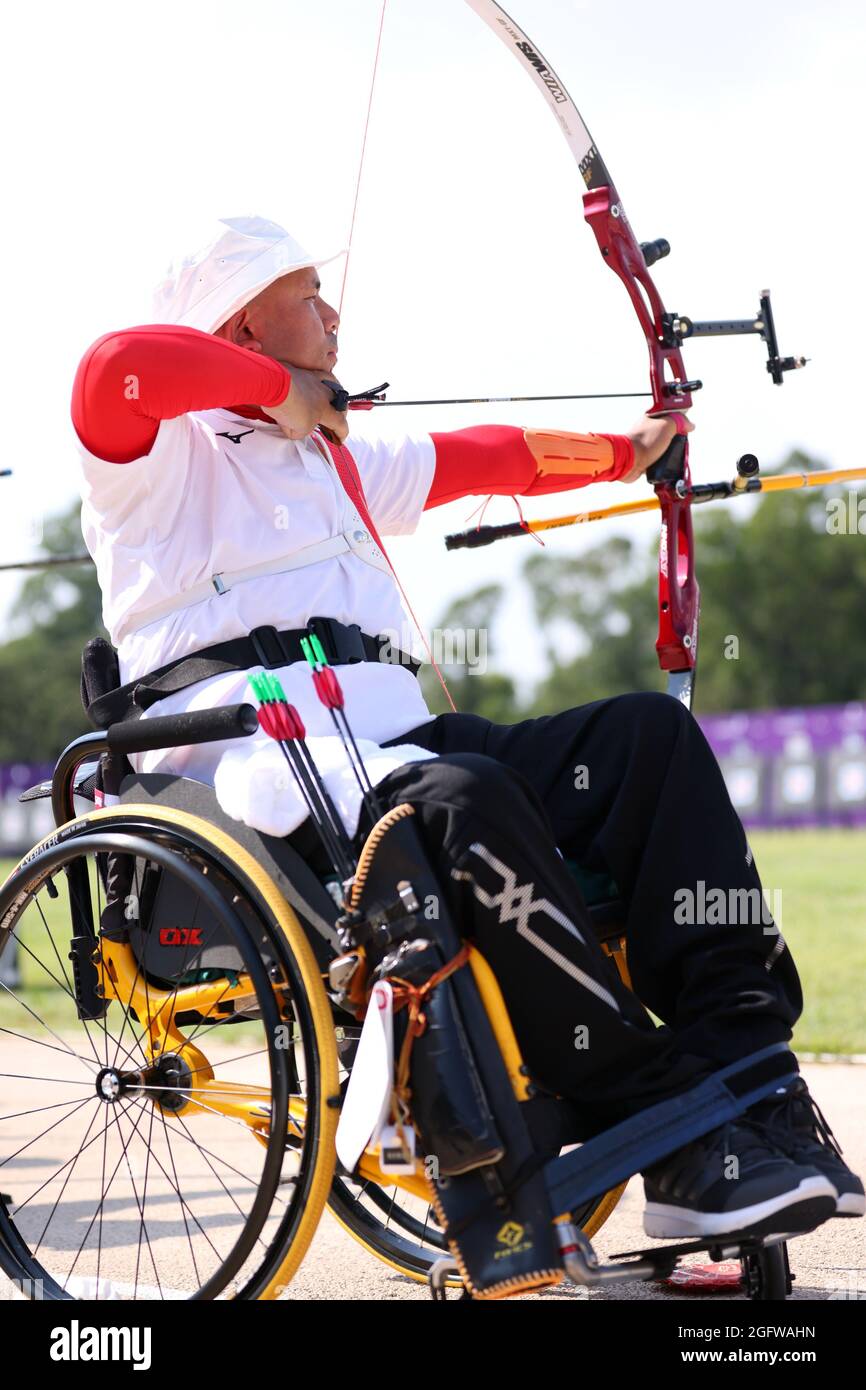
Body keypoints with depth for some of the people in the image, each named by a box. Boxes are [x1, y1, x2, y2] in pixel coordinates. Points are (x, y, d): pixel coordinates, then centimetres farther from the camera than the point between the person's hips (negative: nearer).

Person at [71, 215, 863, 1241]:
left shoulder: (334, 461, 32)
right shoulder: (161, 452, 6)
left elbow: (482, 458, 46)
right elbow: (118, 365, -17)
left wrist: (621, 454, 59)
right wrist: (276, 386, -3)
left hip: (395, 740, 8)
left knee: (648, 733, -11)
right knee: (462, 798, -37)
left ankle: (746, 1072, -24)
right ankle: (675, 1145, -33)